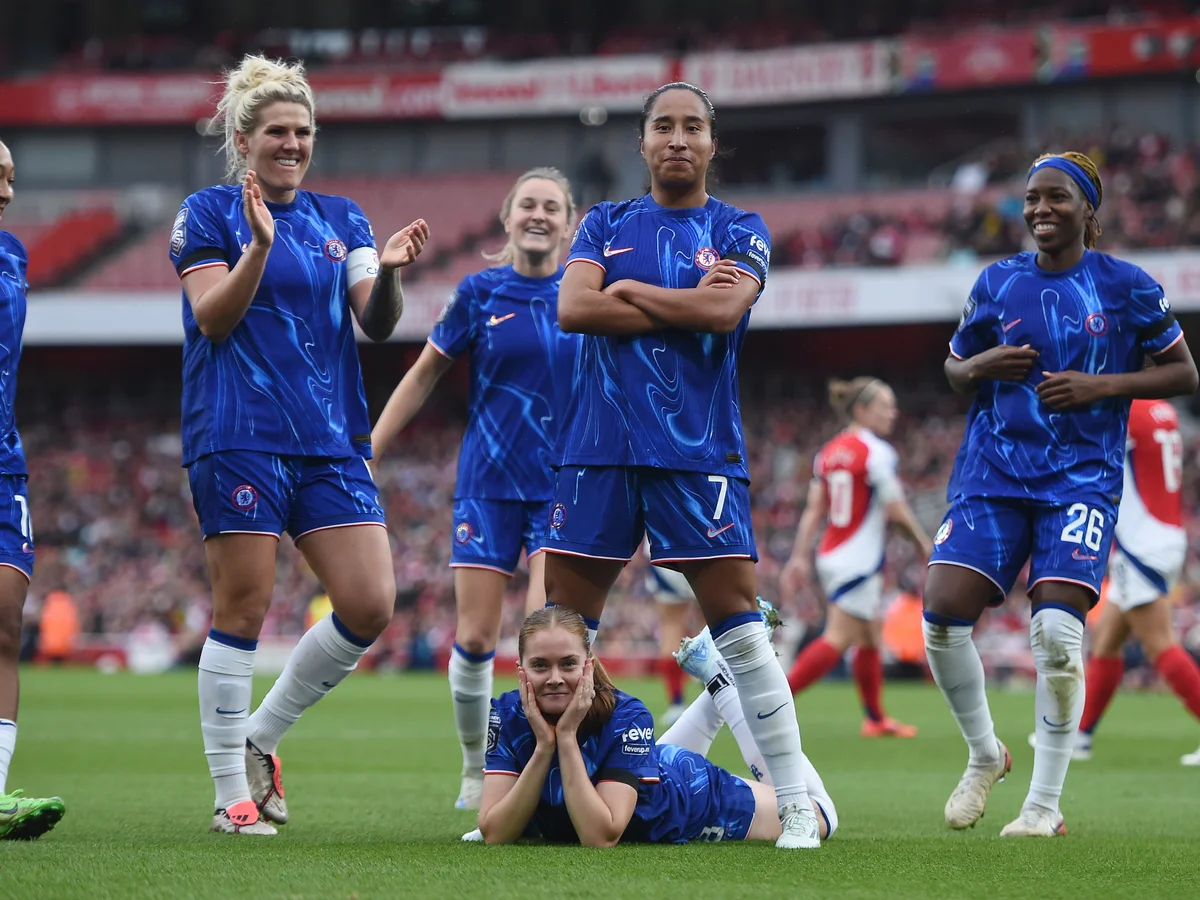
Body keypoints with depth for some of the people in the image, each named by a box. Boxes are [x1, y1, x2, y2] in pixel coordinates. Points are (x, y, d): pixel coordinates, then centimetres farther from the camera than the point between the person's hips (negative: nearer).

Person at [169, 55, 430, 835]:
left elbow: (377, 324, 7)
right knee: (243, 611, -5)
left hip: (331, 441, 5)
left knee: (370, 606, -4)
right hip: (238, 439, -5)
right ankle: (233, 793, 4)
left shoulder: (341, 219, 15)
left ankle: (259, 739, 14)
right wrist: (258, 245, -21)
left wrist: (389, 271, -13)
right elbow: (213, 318, -8)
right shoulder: (209, 214, 2)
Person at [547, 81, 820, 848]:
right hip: (601, 444, 3)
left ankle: (797, 806, -5)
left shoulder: (739, 230, 6)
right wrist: (686, 305, -7)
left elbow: (724, 309, -13)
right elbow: (573, 307, -4)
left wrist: (629, 291, -3)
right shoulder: (607, 224, 14)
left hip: (699, 449, -3)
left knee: (738, 623, -8)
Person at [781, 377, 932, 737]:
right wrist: (924, 543, 3)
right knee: (837, 639, -11)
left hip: (832, 556, 9)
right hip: (859, 561, -9)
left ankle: (876, 718, 25)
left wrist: (800, 557, 7)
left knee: (871, 637, 19)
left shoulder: (829, 452, 10)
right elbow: (896, 510, -12)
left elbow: (813, 511, 7)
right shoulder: (877, 452, -13)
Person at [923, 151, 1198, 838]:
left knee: (1057, 626, -18)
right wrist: (982, 366, -4)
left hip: (1082, 477, -3)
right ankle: (986, 755, 16)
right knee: (944, 615, -12)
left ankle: (1045, 804, -5)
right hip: (993, 472, 3)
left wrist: (1100, 386, -10)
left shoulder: (1126, 287, 0)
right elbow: (955, 366, 21)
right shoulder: (998, 283, 8)